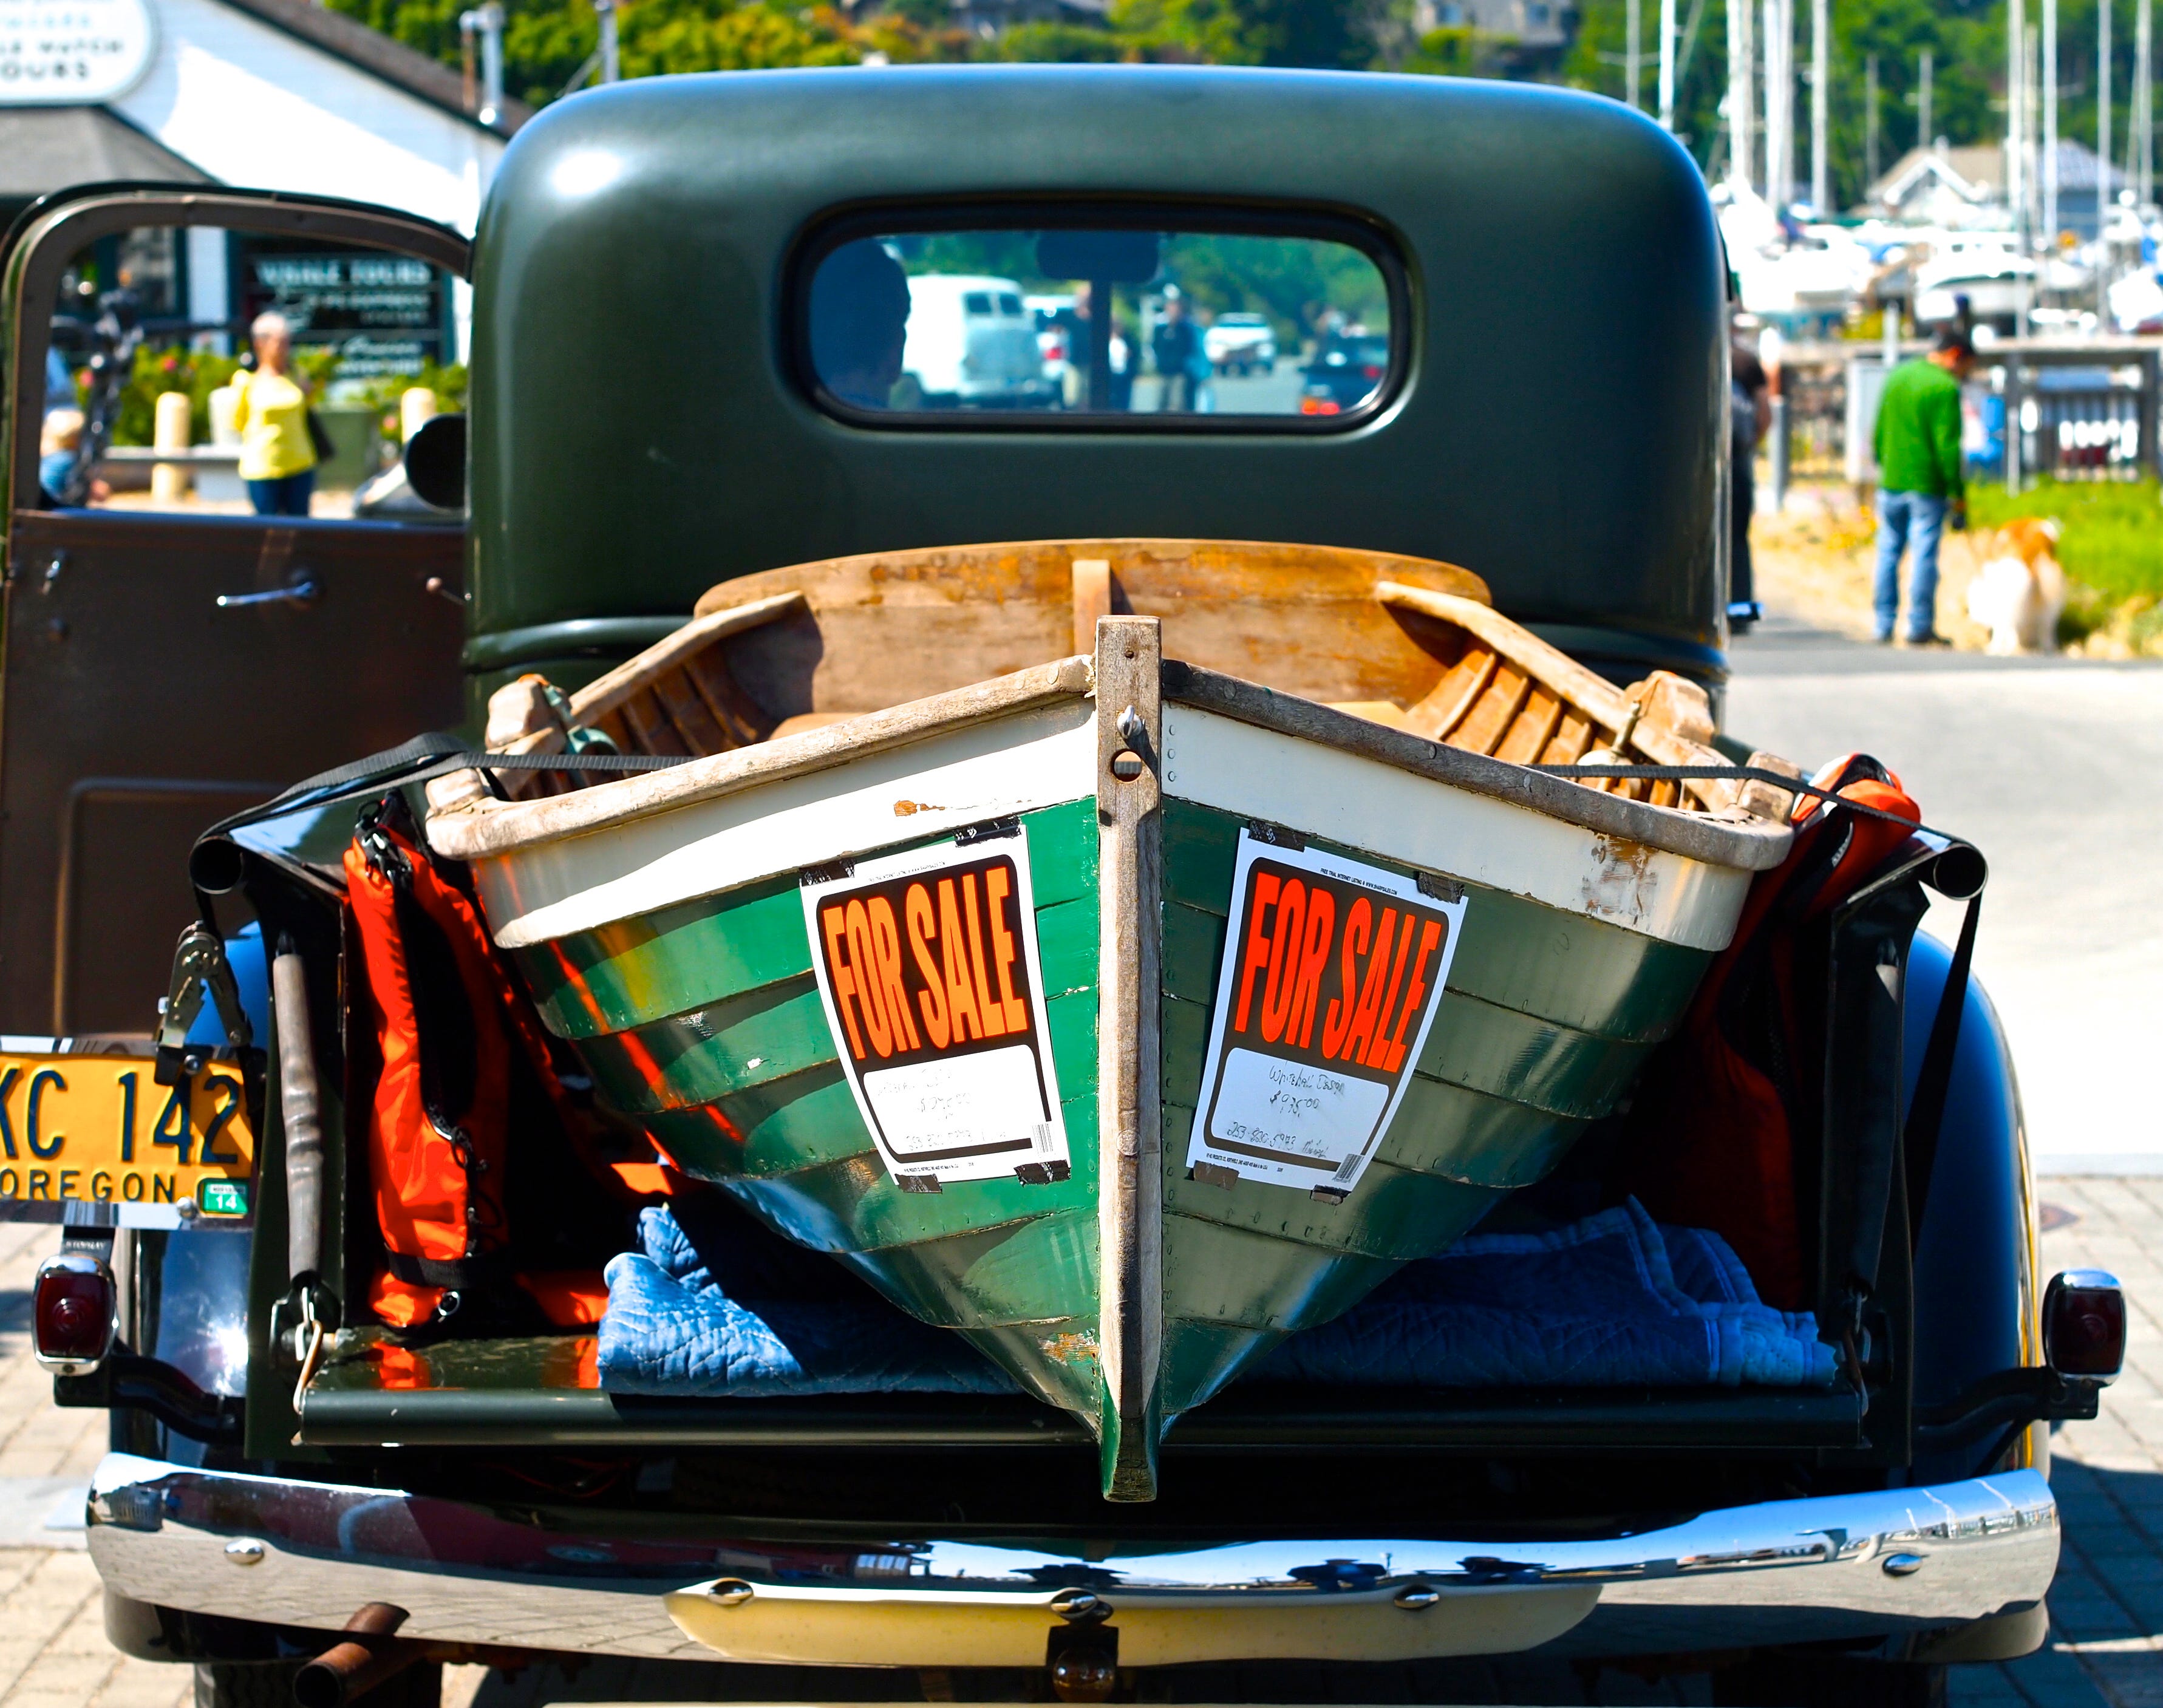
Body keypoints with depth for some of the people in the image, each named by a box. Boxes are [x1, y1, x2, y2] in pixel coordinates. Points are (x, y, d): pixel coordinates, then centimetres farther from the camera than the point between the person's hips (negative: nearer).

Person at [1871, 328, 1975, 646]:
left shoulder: (1897, 376, 10)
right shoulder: (1945, 389, -12)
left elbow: (1879, 433, 15)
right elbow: (1948, 447, -15)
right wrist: (1959, 497, -11)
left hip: (1891, 483, 6)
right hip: (1927, 486, -6)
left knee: (1888, 552, 11)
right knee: (1925, 554, -1)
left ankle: (1884, 627, 11)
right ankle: (1920, 627, 0)